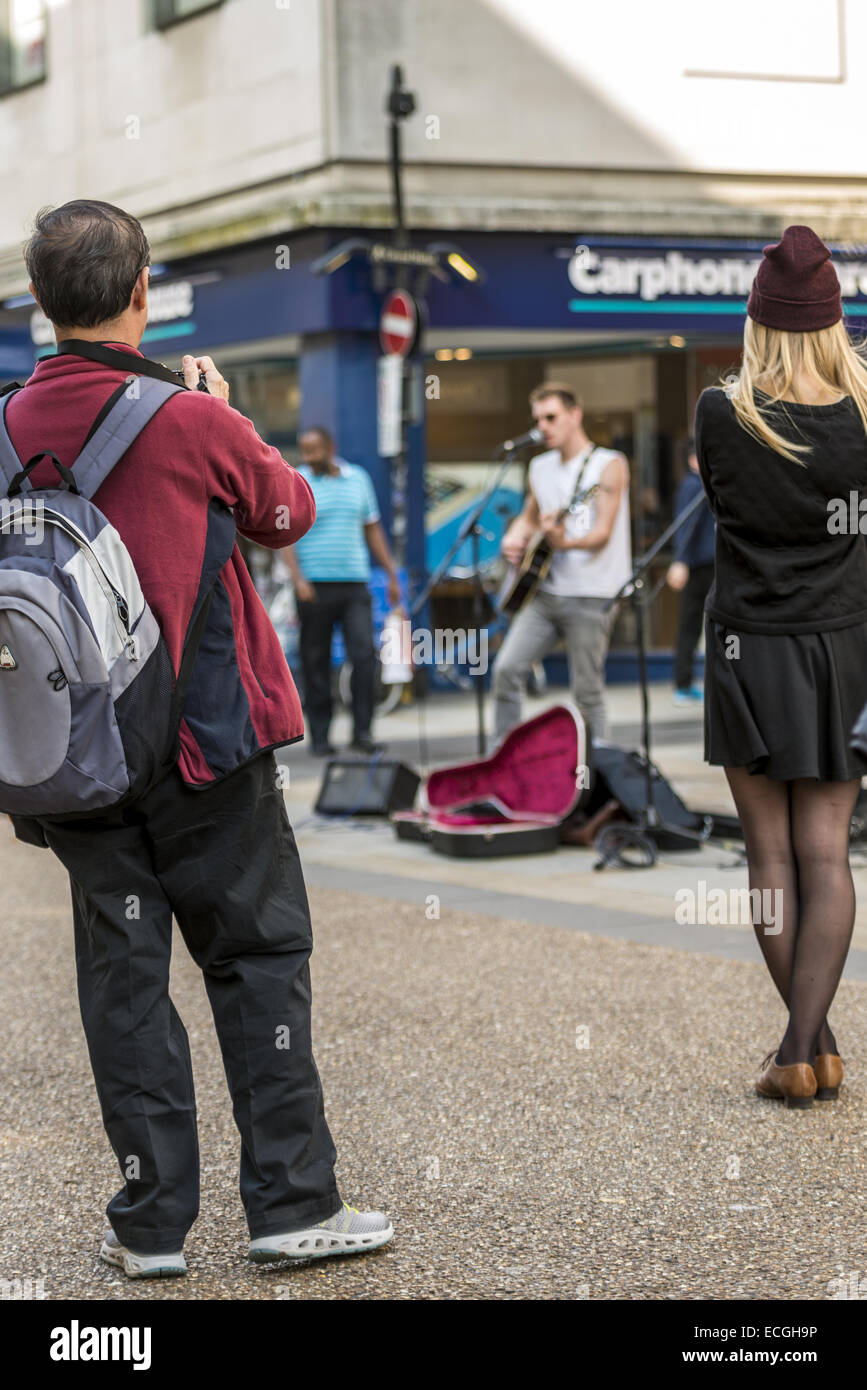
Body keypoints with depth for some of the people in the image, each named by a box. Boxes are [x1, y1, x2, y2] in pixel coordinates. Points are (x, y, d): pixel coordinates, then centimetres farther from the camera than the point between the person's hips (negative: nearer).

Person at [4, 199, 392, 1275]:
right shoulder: (190, 422, -12)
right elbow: (291, 511, 5)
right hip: (209, 741, -3)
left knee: (122, 975, 8)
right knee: (257, 960, 7)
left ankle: (151, 1221, 12)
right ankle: (292, 1203, 9)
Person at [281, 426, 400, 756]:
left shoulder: (358, 478, 12)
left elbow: (373, 529, 18)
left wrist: (391, 574, 15)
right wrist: (298, 578, -17)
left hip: (355, 582, 2)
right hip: (314, 586, -2)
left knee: (364, 654, -9)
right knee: (316, 661, 1)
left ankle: (362, 731, -3)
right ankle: (320, 736, 9)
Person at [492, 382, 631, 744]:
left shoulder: (609, 465, -5)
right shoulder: (540, 467, 14)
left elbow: (603, 533, -14)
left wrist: (565, 541, -33)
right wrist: (514, 540, 5)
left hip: (591, 597, -6)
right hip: (545, 591, 6)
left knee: (587, 692, -3)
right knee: (507, 669, -8)